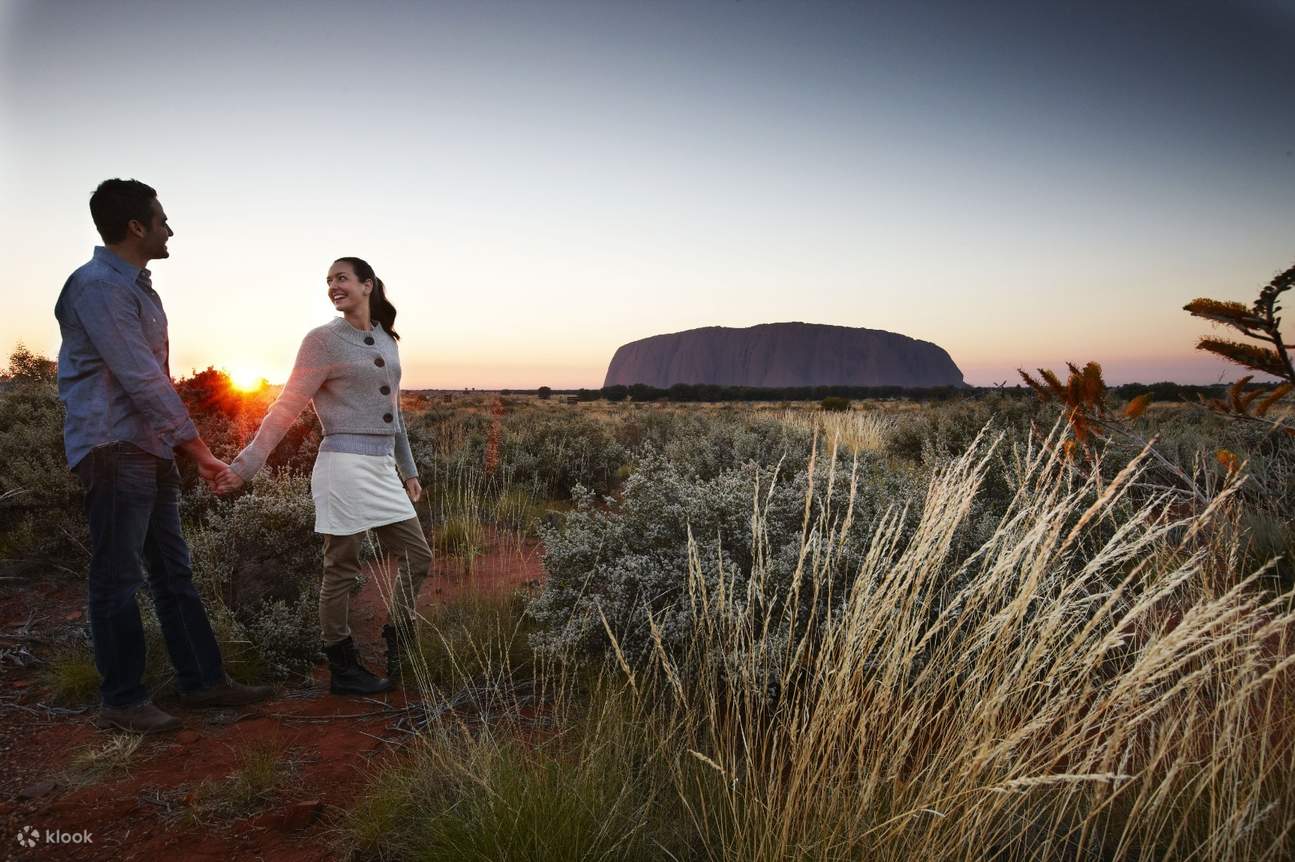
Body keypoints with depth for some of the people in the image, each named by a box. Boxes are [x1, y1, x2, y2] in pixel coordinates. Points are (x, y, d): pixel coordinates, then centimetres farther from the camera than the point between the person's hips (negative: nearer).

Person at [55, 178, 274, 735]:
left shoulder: (137, 287, 15)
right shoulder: (98, 286, -14)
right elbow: (142, 381, -18)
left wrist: (187, 449, 17)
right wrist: (200, 451, -15)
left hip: (151, 451, 9)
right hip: (114, 452, -9)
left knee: (173, 572, 11)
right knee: (117, 579, 0)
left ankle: (202, 681, 19)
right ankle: (122, 701, 11)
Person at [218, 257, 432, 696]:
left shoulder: (386, 339, 14)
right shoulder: (323, 339, -5)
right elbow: (286, 408, -9)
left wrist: (408, 470, 21)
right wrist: (244, 465, -16)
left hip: (383, 468, 7)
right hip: (345, 465, -7)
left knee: (417, 556, 8)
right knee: (341, 570, 2)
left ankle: (394, 648, 23)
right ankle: (343, 671, 14)